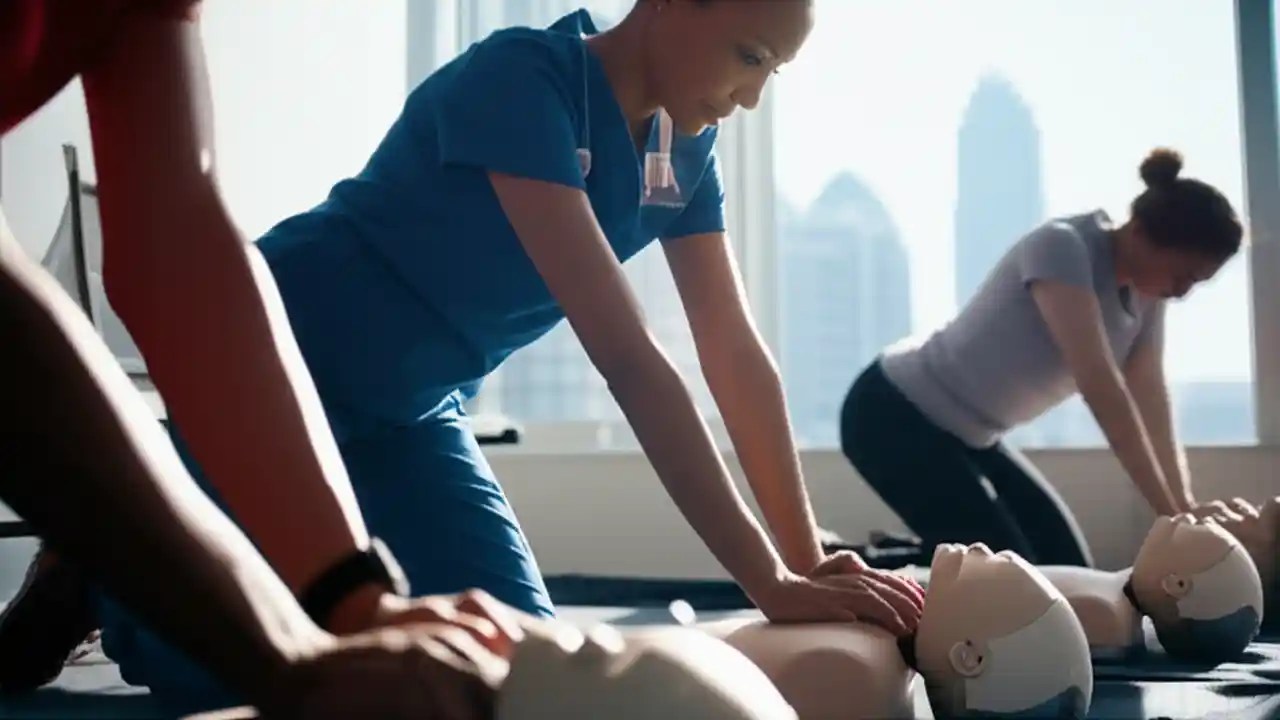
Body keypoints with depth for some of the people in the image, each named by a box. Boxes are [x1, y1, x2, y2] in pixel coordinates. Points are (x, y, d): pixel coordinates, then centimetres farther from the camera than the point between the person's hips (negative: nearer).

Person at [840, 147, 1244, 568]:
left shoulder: (1146, 297, 1)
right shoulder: (1063, 246, -24)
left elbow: (1152, 408, -3)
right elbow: (1098, 383, -32)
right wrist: (1170, 511, -33)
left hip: (969, 436, 9)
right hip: (895, 416, -9)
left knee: (1069, 569, 6)